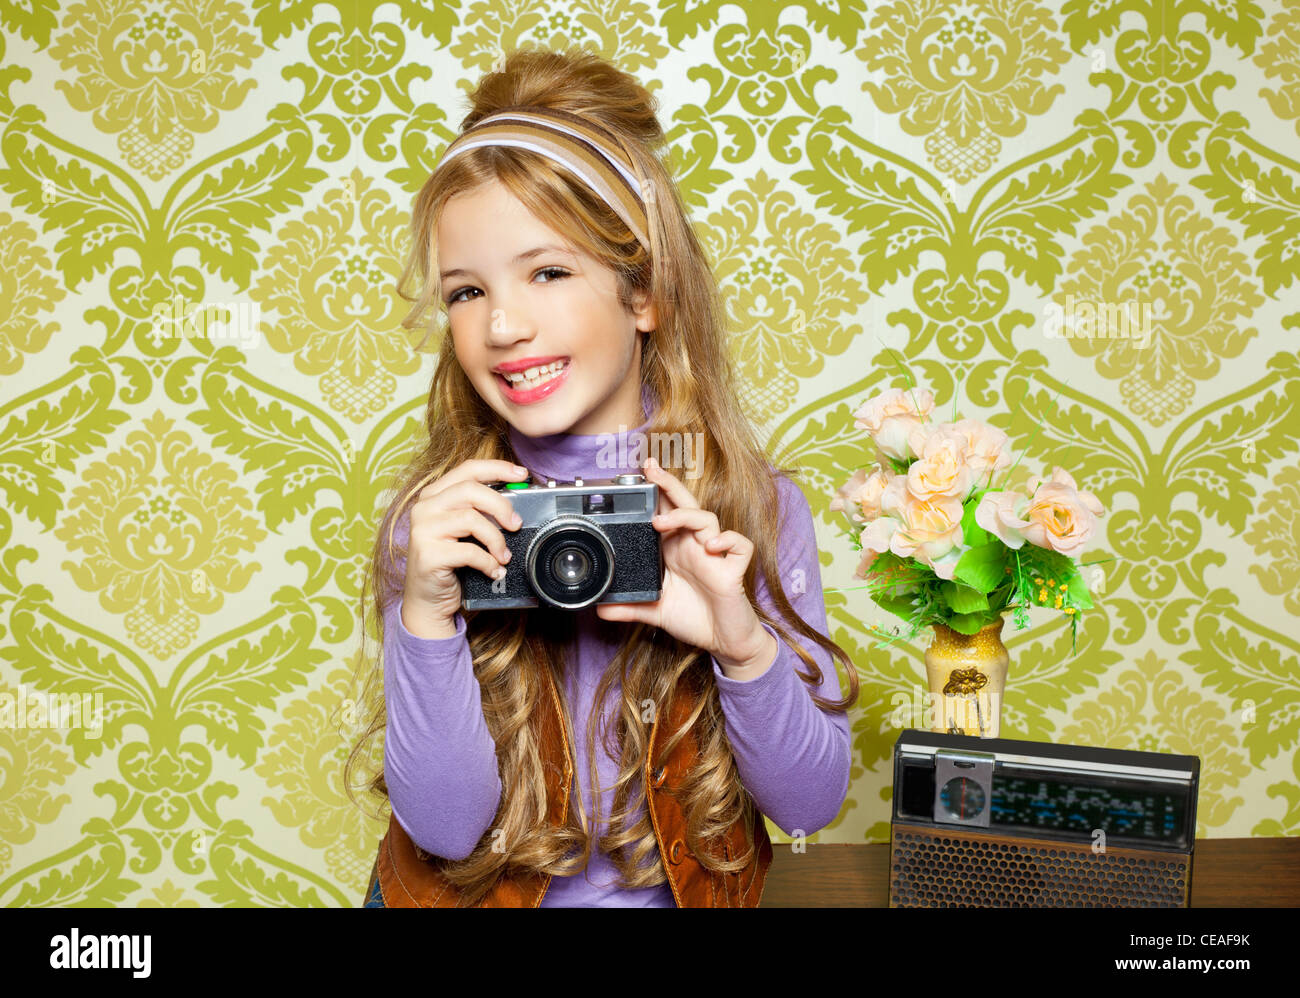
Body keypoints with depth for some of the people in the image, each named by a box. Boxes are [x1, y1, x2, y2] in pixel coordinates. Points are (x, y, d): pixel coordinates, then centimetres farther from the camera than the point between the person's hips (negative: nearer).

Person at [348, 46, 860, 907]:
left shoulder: (759, 508, -9)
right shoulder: (437, 520, -9)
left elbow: (811, 804, -6)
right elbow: (445, 827, -11)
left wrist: (745, 645, -22)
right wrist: (425, 612, -23)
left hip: (687, 890, 0)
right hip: (472, 892, 1)